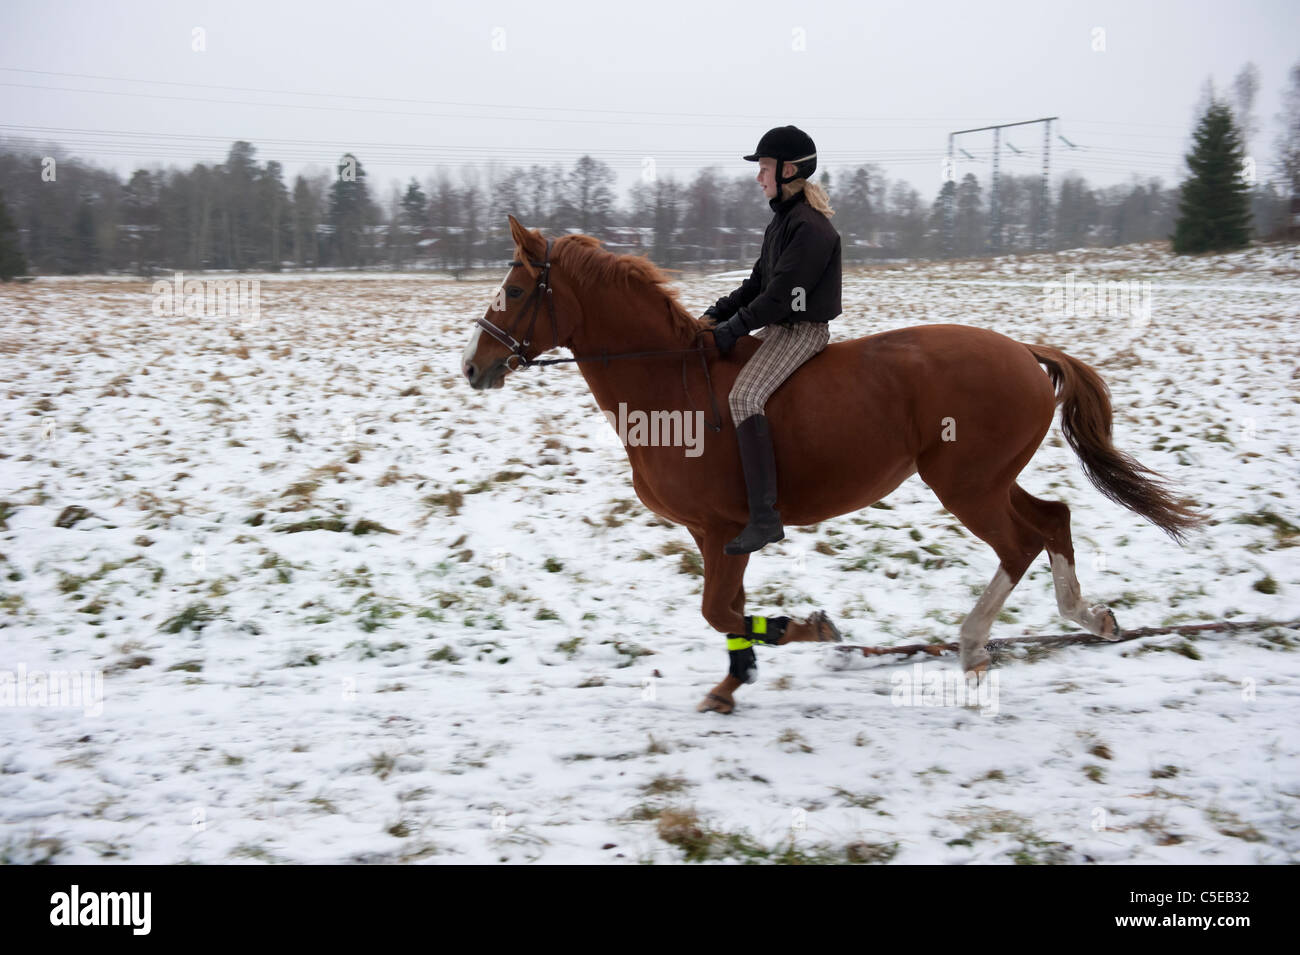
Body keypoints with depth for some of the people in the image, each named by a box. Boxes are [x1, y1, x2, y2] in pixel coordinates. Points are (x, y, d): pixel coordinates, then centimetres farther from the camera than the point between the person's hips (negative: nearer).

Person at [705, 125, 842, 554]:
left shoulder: (809, 226, -18)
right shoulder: (783, 218, 14)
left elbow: (780, 294, -23)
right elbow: (760, 281, 18)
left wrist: (734, 328, -20)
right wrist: (720, 311, 7)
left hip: (803, 330, -11)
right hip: (779, 326, 11)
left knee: (744, 396, -29)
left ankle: (764, 518, -31)